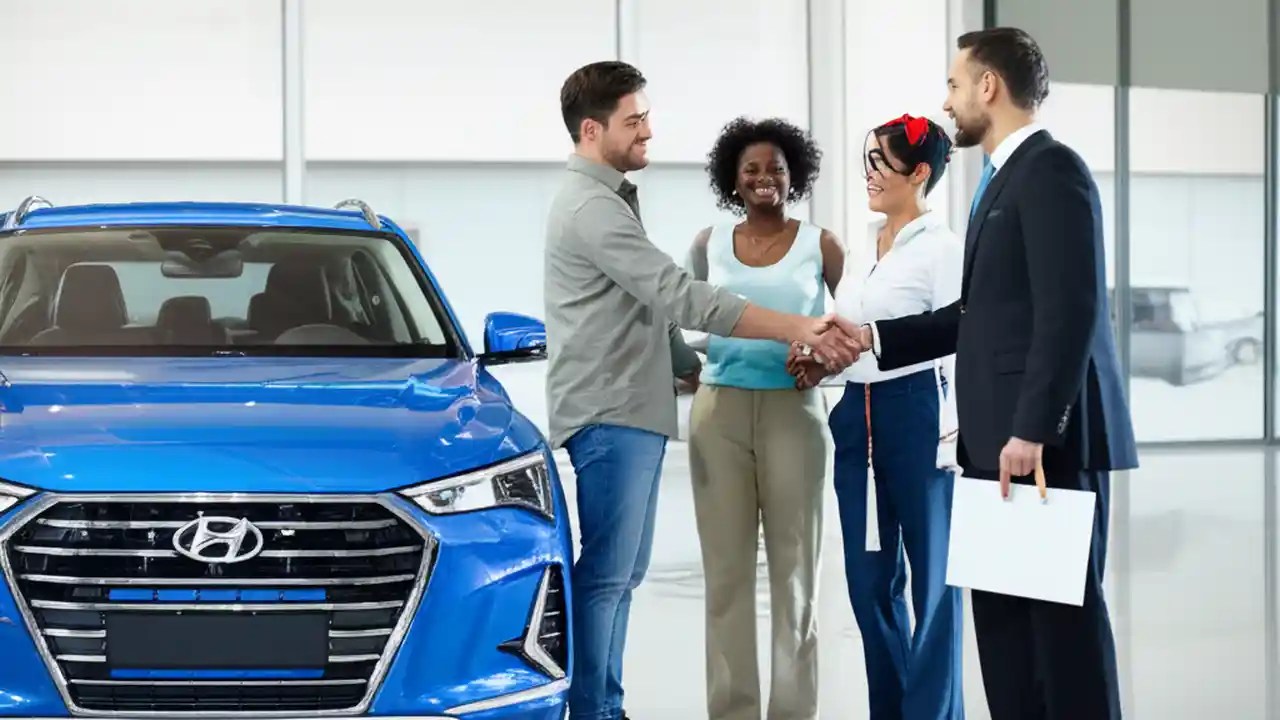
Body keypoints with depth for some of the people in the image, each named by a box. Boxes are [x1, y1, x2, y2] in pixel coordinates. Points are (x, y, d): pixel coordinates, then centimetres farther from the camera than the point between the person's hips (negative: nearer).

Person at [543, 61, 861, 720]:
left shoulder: (606, 198, 17)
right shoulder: (592, 207, -17)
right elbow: (680, 297, -23)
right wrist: (798, 330, -24)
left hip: (633, 412, 10)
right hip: (609, 417, -10)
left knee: (622, 573, 12)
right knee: (605, 575, -7)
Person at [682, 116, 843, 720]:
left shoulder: (820, 246, 3)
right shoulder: (709, 245, 9)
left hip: (792, 411, -2)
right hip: (718, 410, 2)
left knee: (794, 567, 1)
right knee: (726, 569, 1)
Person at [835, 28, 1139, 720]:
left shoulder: (1051, 170, -12)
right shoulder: (1007, 177, 19)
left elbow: (1069, 312, -19)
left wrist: (1033, 430, -23)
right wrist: (875, 336, 16)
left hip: (1047, 436, -10)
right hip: (1001, 436, 10)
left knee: (1063, 609, -5)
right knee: (1004, 610, 8)